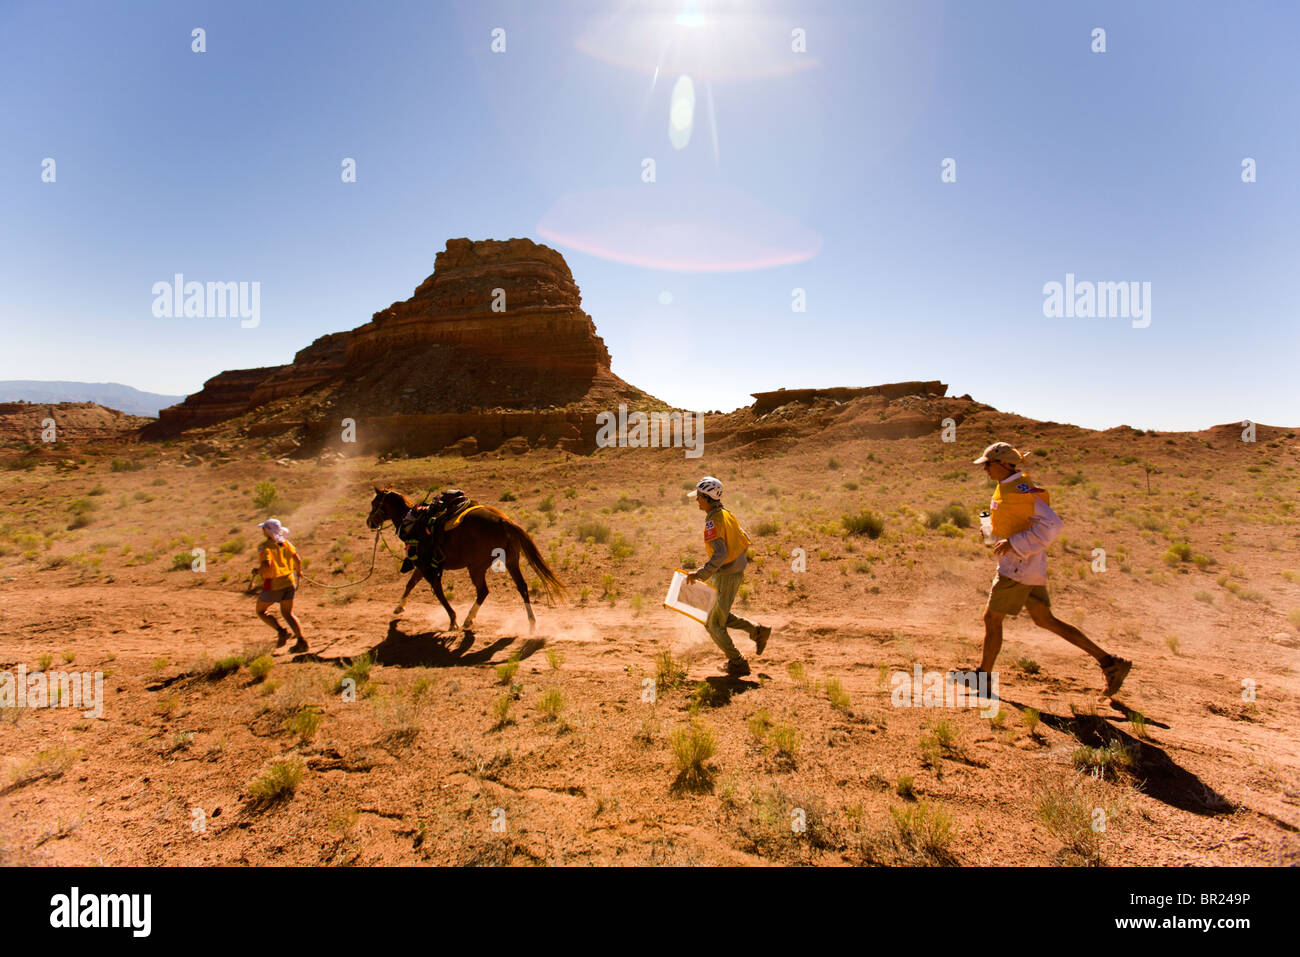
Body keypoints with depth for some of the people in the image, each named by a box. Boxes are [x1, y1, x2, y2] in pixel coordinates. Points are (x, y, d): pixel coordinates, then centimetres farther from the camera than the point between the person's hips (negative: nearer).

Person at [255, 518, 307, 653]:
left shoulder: (265, 546, -14)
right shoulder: (285, 543, 4)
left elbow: (266, 565, -27)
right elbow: (297, 559, 5)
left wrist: (258, 571, -7)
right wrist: (299, 571, 23)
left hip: (273, 585, -5)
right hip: (289, 581, 6)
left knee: (260, 611, 18)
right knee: (288, 614, 13)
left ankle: (281, 631, -1)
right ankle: (301, 641, -2)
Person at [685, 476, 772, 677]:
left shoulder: (713, 522, -22)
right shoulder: (726, 514, 6)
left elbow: (720, 554, -32)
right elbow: (745, 542, 14)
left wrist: (700, 574, -27)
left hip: (726, 578, -9)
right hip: (736, 572, 9)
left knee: (715, 625, 4)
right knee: (719, 616, 24)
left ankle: (737, 664, 15)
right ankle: (758, 631, 22)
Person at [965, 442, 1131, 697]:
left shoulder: (1020, 490, -17)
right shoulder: (1007, 487, 12)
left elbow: (1052, 524, -23)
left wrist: (1014, 543, -23)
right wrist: (992, 530, 11)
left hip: (1019, 566, -10)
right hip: (1028, 568, 10)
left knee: (991, 619, -1)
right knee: (1045, 620, 14)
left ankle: (983, 677, 11)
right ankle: (1108, 662, 17)